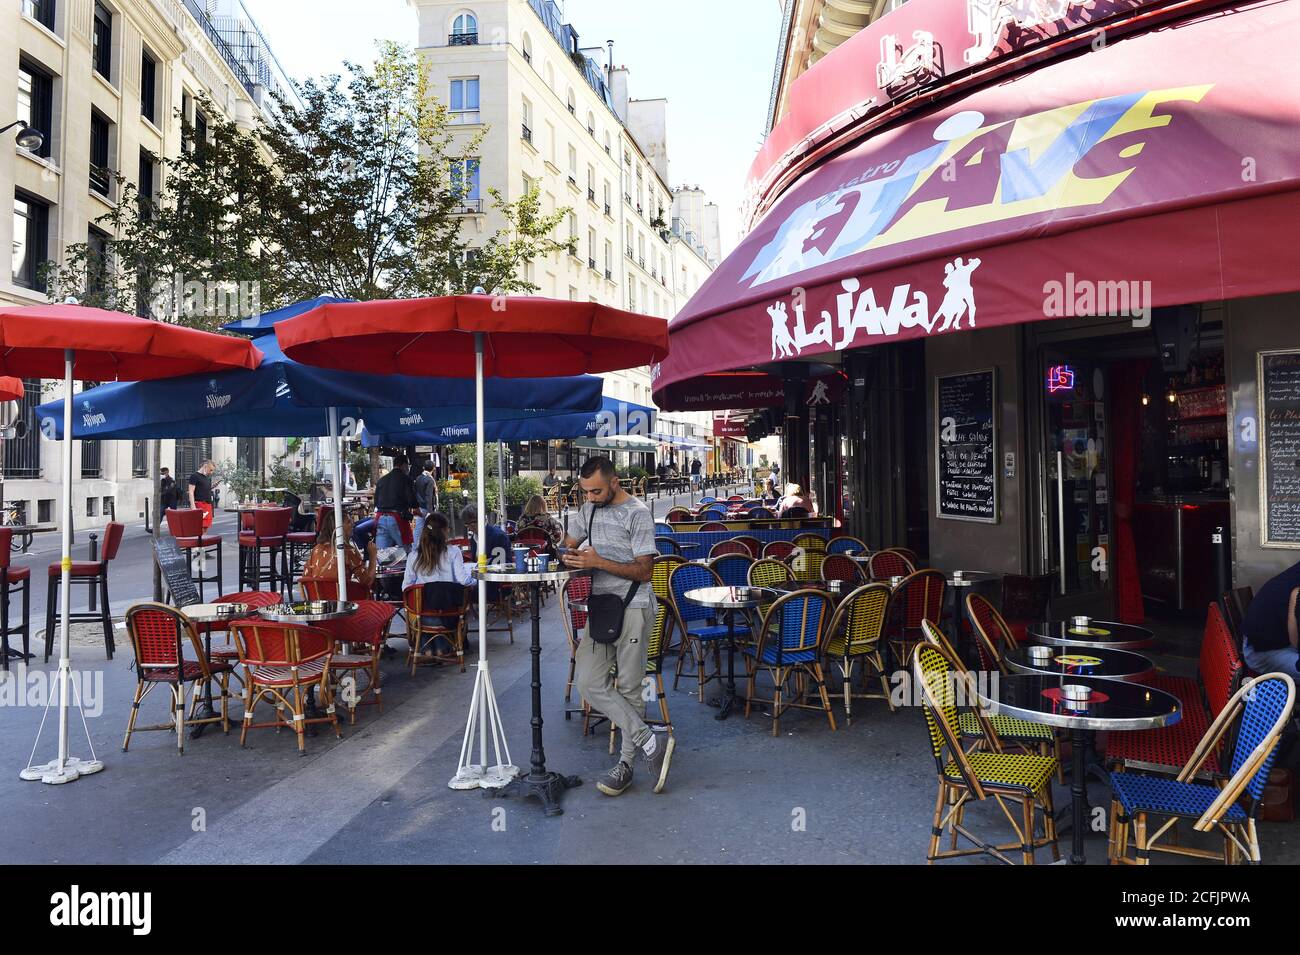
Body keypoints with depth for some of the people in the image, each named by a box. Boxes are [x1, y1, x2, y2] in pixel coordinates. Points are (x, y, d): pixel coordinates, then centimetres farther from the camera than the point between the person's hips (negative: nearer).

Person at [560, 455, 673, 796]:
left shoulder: (637, 513, -9)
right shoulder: (588, 510, 13)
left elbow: (644, 571, -12)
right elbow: (572, 540, 29)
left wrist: (598, 562, -20)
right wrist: (569, 556, 5)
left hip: (632, 608, -7)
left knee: (628, 688, 0)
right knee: (589, 682, -4)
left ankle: (626, 763, 13)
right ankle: (651, 743, -2)